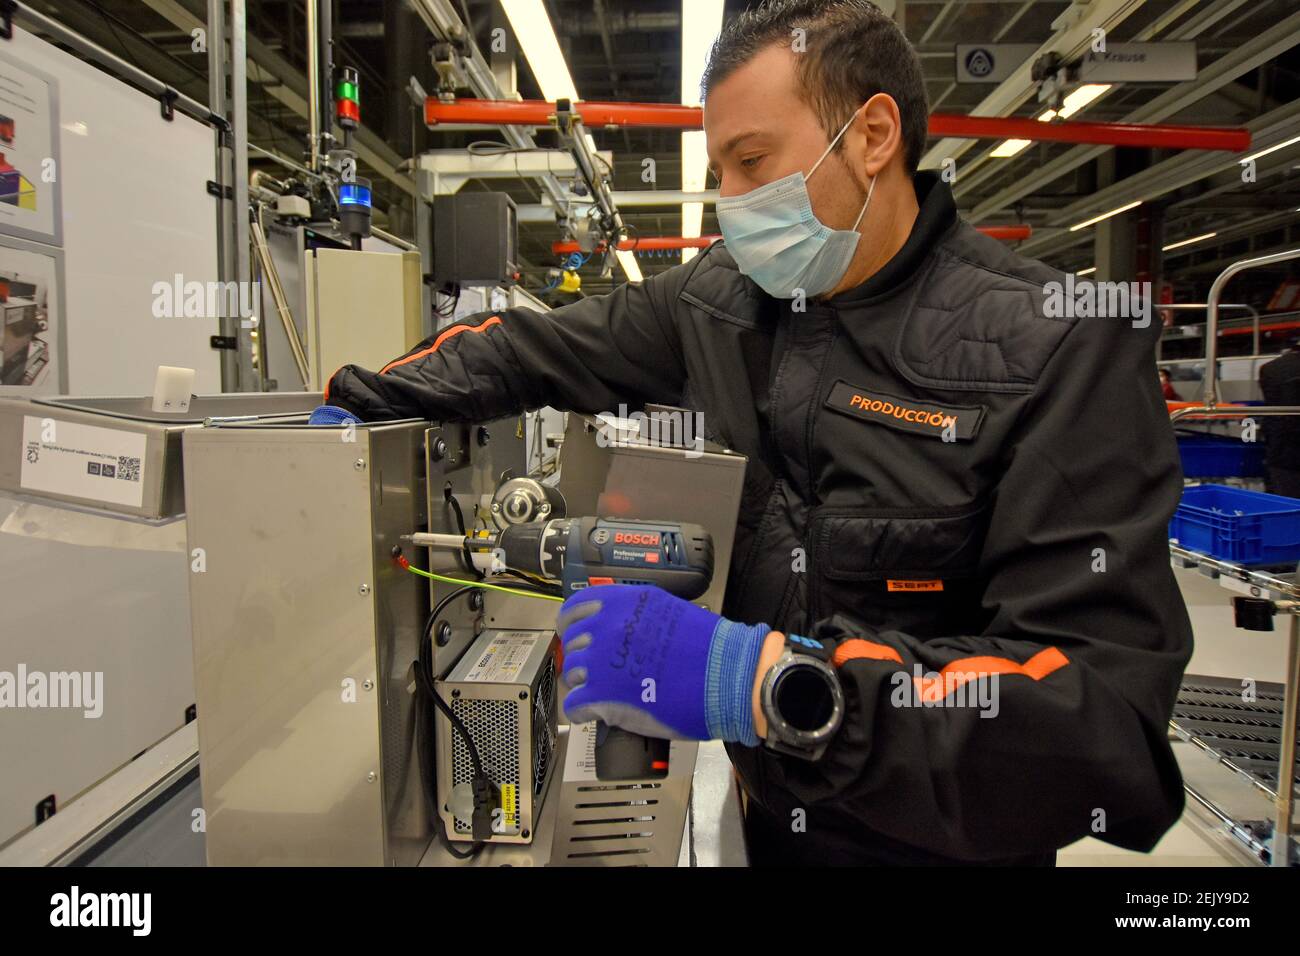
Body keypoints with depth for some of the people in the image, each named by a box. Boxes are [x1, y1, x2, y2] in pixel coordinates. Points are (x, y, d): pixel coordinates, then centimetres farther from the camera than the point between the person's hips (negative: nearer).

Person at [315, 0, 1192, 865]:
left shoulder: (1060, 350, -22)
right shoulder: (720, 297, -4)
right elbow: (530, 349, 7)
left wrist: (771, 682, -39)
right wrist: (361, 404, -4)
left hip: (943, 843, -4)